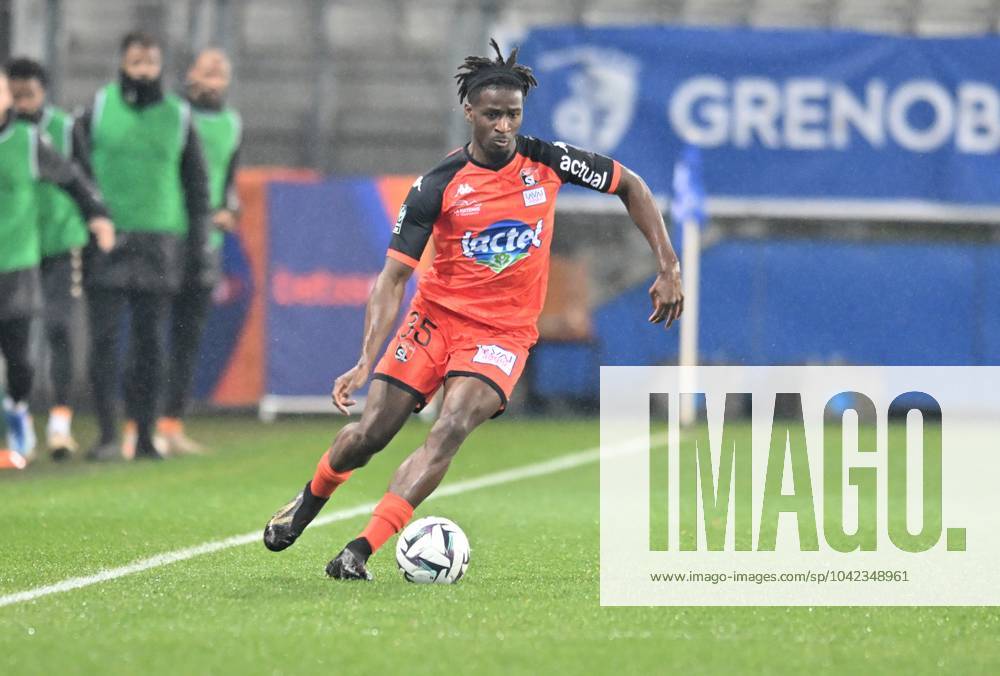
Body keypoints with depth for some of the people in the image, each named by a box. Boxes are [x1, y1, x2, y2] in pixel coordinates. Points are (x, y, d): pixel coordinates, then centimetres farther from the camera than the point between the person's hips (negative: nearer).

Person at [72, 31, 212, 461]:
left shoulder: (178, 117, 9)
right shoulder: (96, 110, 4)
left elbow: (197, 186, 12)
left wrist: (199, 244, 7)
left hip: (160, 243, 2)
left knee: (151, 342, 3)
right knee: (104, 337, -7)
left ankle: (144, 435, 8)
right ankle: (108, 435, -5)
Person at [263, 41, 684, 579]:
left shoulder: (547, 161, -6)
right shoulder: (437, 187, -11)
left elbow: (631, 187, 9)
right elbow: (393, 276, -12)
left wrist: (667, 267, 2)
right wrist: (367, 361, -24)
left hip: (503, 330, 0)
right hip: (436, 316, 0)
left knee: (452, 428, -24)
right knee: (369, 434, -2)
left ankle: (360, 550, -26)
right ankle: (309, 500, 33)